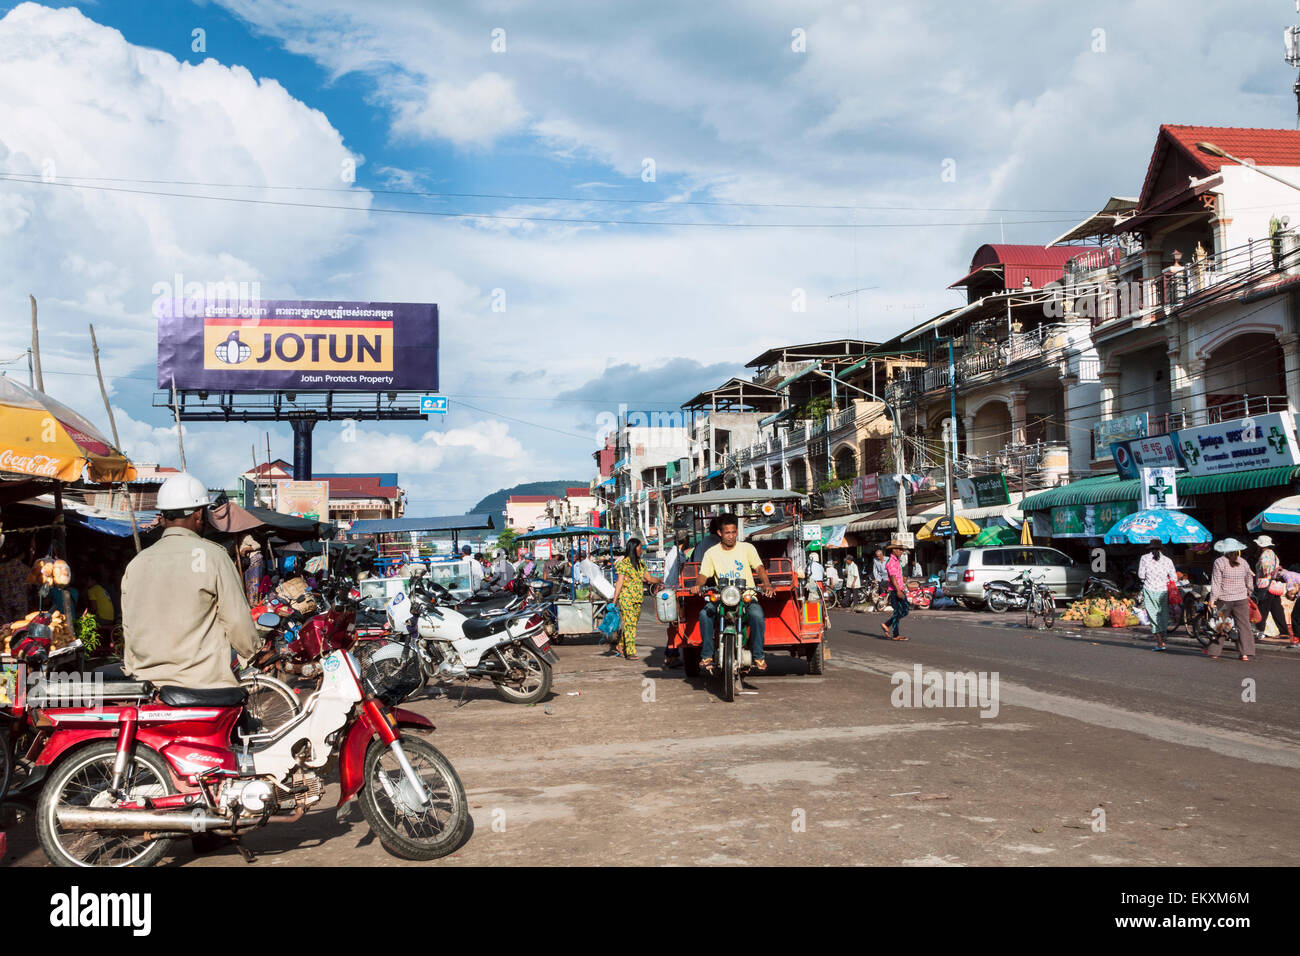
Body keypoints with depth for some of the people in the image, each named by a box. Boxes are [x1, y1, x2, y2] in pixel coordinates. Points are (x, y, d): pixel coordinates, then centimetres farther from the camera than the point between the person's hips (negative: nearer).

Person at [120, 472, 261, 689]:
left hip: (145, 676, 6)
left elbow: (128, 628, 13)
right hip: (202, 680, -5)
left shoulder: (137, 562, 8)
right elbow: (237, 621, -6)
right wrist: (252, 650, 11)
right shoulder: (212, 556, -7)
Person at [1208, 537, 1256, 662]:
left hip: (1224, 599, -2)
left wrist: (1212, 599, -8)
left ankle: (1215, 652, 13)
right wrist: (1249, 593, 30)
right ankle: (1245, 653, -2)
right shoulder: (1243, 562, 3)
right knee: (1244, 625, 4)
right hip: (1241, 598, 2)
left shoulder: (1219, 562, -9)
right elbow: (1249, 581, 14)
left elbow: (1216, 583, -10)